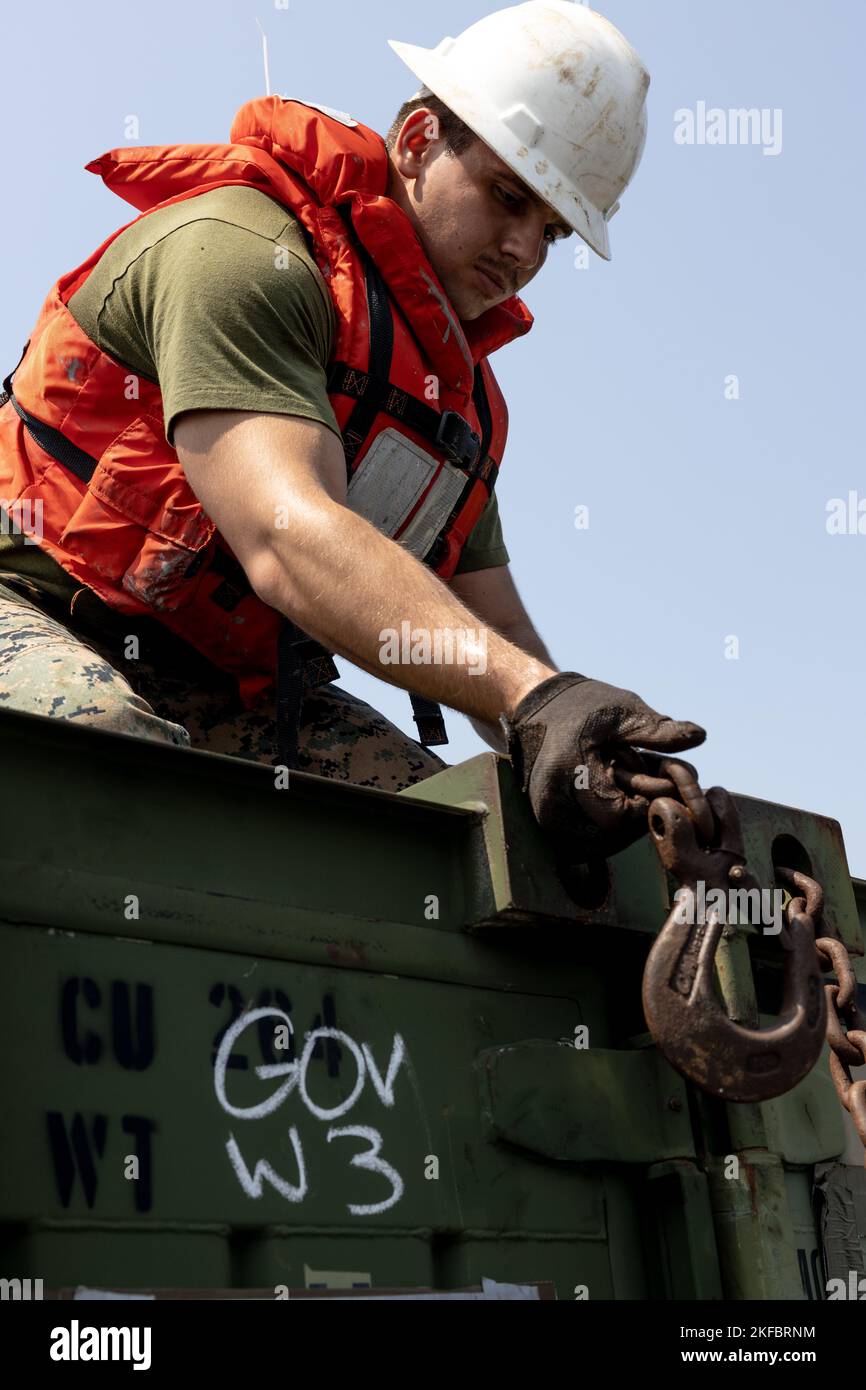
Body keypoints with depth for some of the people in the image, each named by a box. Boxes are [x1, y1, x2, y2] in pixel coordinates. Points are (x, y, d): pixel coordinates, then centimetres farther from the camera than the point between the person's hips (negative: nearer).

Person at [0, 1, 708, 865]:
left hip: (229, 689, 7)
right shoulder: (238, 250, -14)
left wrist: (590, 765, -10)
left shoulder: (465, 395, 14)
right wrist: (534, 697, -40)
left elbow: (494, 640, 11)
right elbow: (291, 542, -29)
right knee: (100, 750, -42)